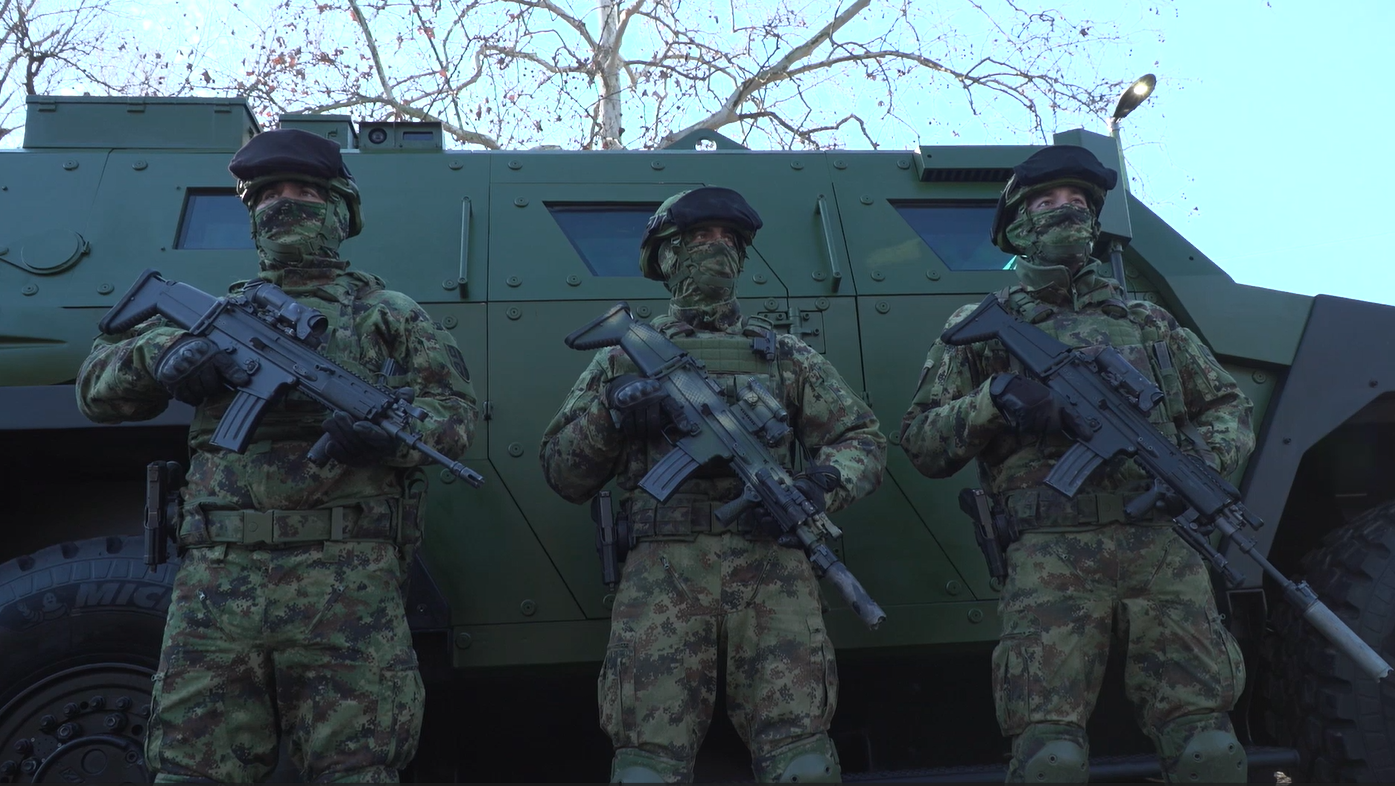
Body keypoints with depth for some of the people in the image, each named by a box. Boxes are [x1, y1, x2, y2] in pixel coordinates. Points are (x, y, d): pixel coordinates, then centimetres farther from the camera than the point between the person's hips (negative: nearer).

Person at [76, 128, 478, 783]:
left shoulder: (388, 313, 17)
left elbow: (454, 410, 7)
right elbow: (96, 386, 18)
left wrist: (394, 435, -15)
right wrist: (161, 353, -5)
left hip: (348, 579, -2)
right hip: (216, 578, 3)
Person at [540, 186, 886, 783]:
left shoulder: (788, 356, 21)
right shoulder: (624, 358, 18)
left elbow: (863, 442, 16)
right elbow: (563, 475, 15)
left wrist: (820, 485, -5)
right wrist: (608, 414, -4)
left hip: (771, 564, 1)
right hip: (662, 570, 0)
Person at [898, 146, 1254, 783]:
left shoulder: (1148, 320, 26)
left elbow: (1230, 408, 26)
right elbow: (920, 442, 10)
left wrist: (1202, 457, 3)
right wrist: (992, 398, -9)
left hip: (1163, 546, 3)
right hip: (1051, 557, -2)